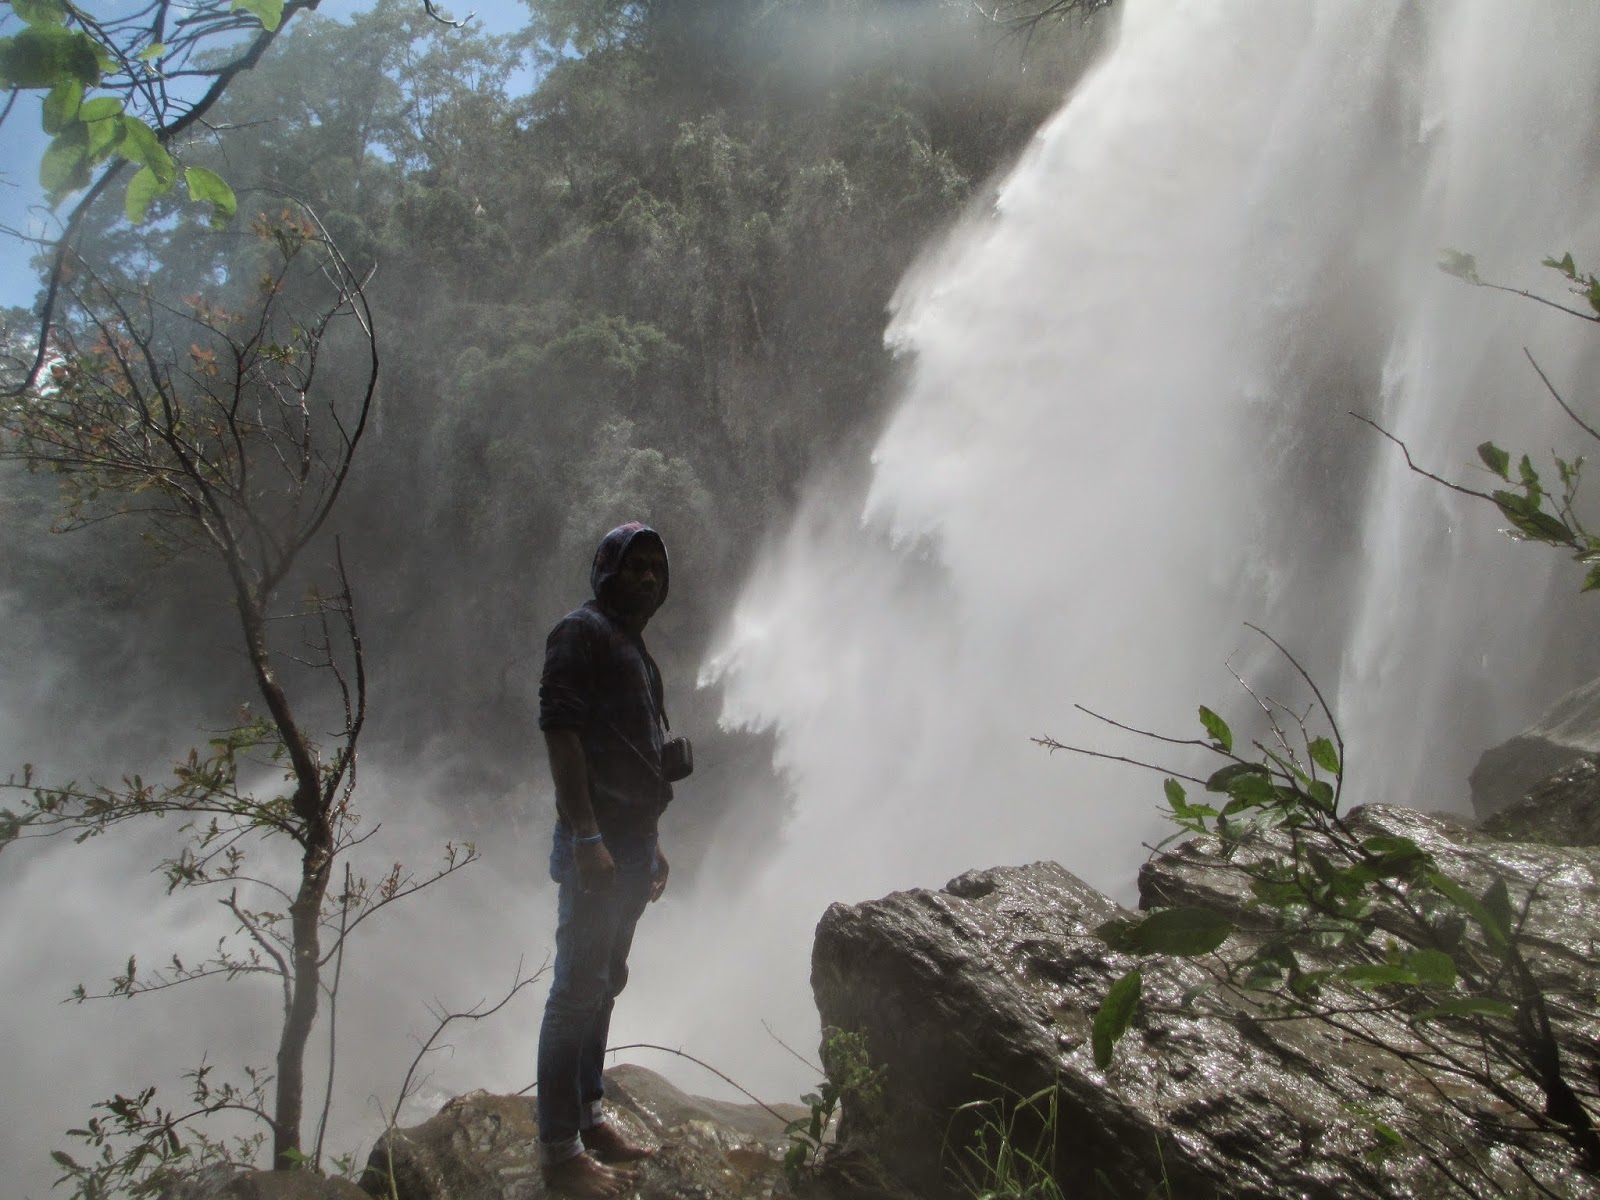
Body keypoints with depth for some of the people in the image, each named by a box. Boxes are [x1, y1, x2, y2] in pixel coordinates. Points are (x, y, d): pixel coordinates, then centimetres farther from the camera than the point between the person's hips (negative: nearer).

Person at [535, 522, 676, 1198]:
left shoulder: (634, 649, 21)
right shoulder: (582, 631, -6)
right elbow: (560, 731, -16)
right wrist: (586, 837, -23)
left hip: (633, 843, 9)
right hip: (595, 844, -9)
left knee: (604, 984, 14)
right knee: (578, 988, -6)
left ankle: (587, 1118, 23)